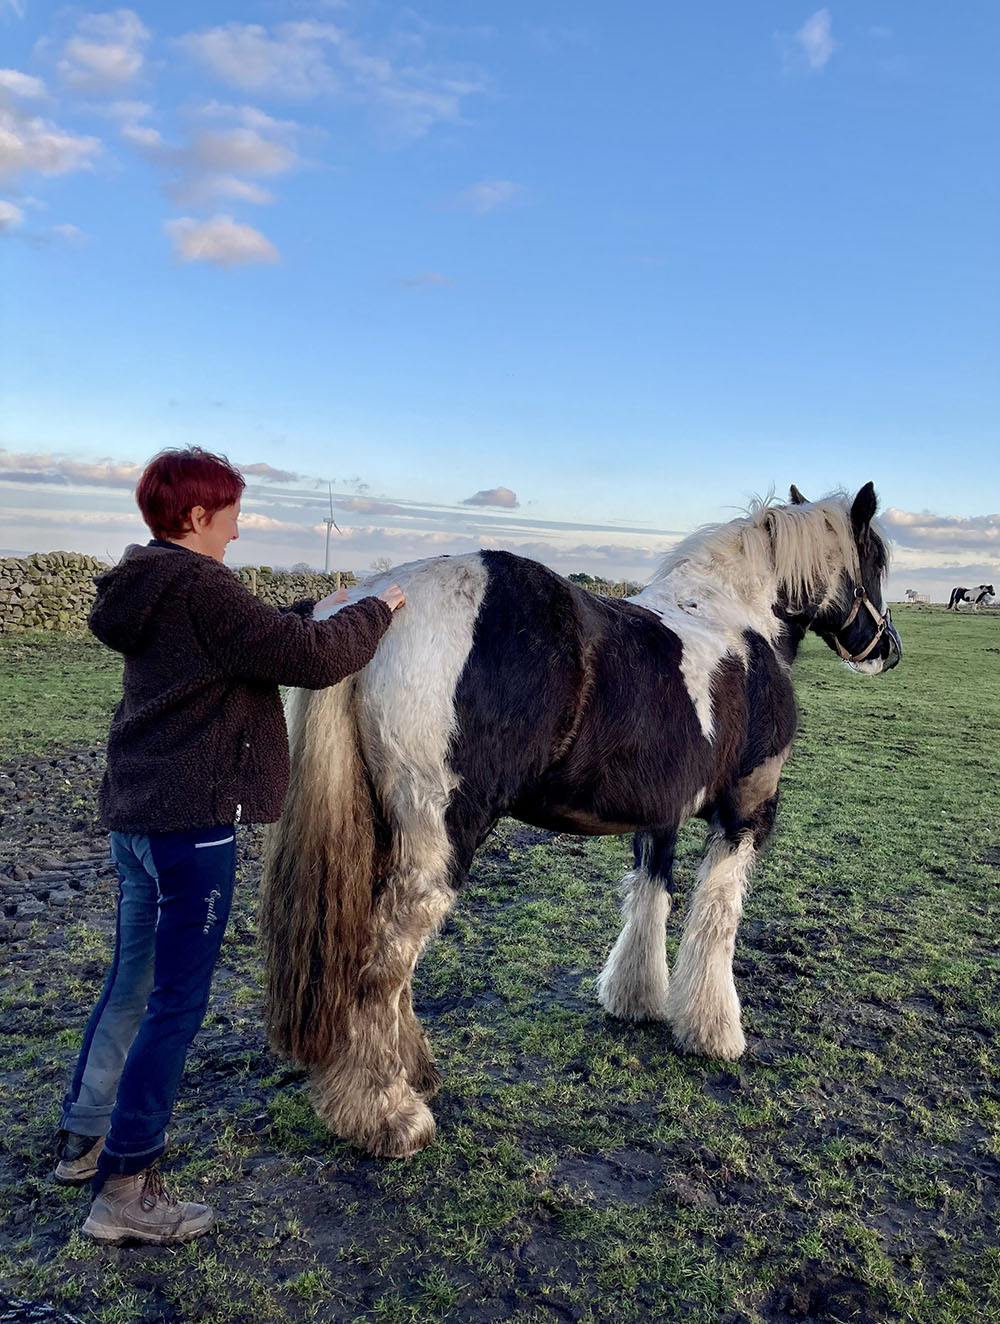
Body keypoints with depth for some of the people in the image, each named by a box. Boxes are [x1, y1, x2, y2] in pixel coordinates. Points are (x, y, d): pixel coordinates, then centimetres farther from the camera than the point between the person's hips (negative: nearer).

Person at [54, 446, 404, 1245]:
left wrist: (315, 613, 20)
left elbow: (253, 643, 24)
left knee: (131, 982, 22)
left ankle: (83, 1139, 37)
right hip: (193, 824, -10)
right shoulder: (201, 588, -17)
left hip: (135, 815, 10)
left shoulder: (150, 588, 12)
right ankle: (124, 1189, 11)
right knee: (176, 1004, 1)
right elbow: (311, 660, -19)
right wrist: (375, 613, -4)